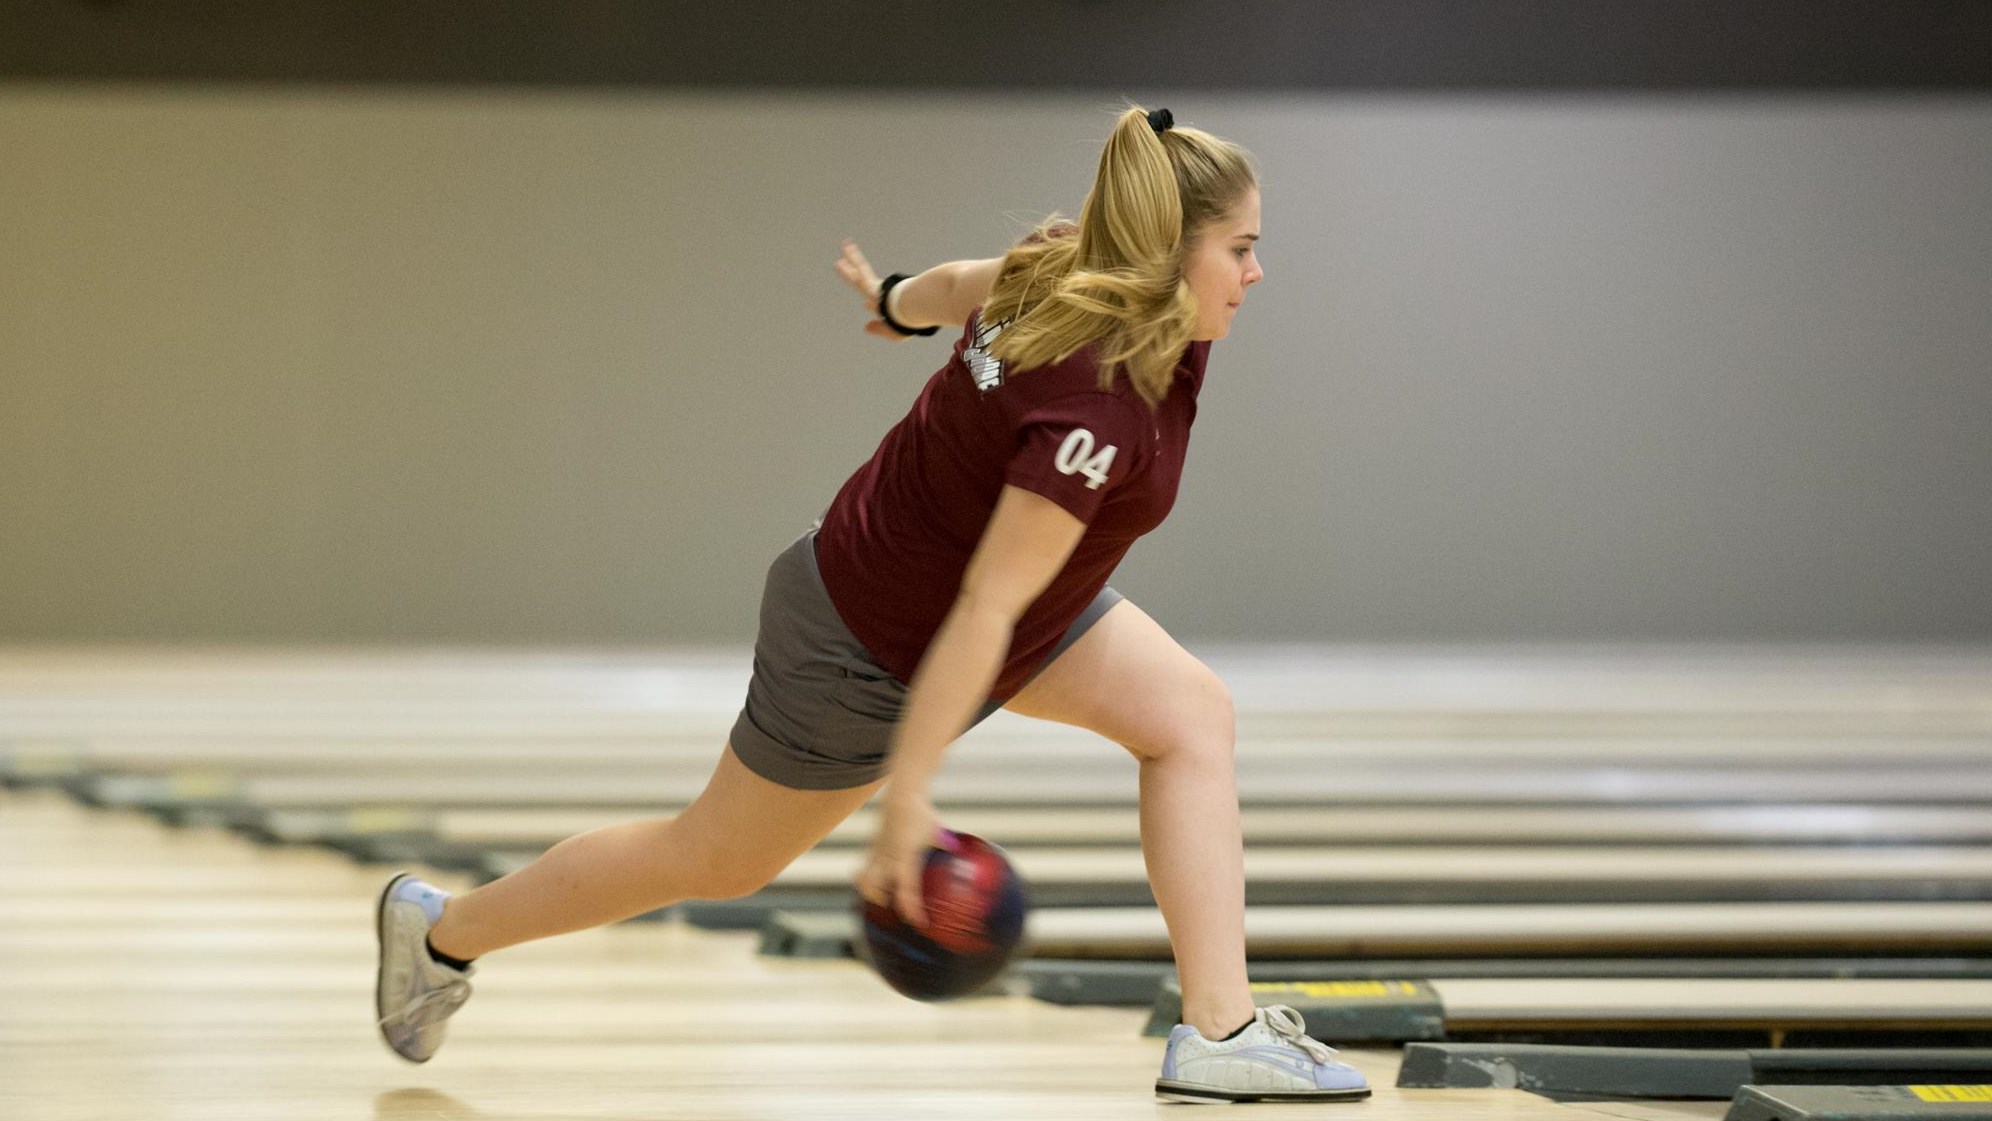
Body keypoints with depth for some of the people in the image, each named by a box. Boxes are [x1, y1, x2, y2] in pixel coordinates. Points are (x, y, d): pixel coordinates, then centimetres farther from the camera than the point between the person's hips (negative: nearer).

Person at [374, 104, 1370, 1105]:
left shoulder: (1062, 270, -12)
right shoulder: (1093, 412, -38)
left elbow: (967, 284, 11)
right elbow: (983, 610, -38)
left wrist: (902, 302, 33)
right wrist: (907, 797, -36)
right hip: (872, 647, -9)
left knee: (1191, 716, -7)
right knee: (718, 859, 10)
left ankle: (1220, 1033, -9)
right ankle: (444, 930, 30)